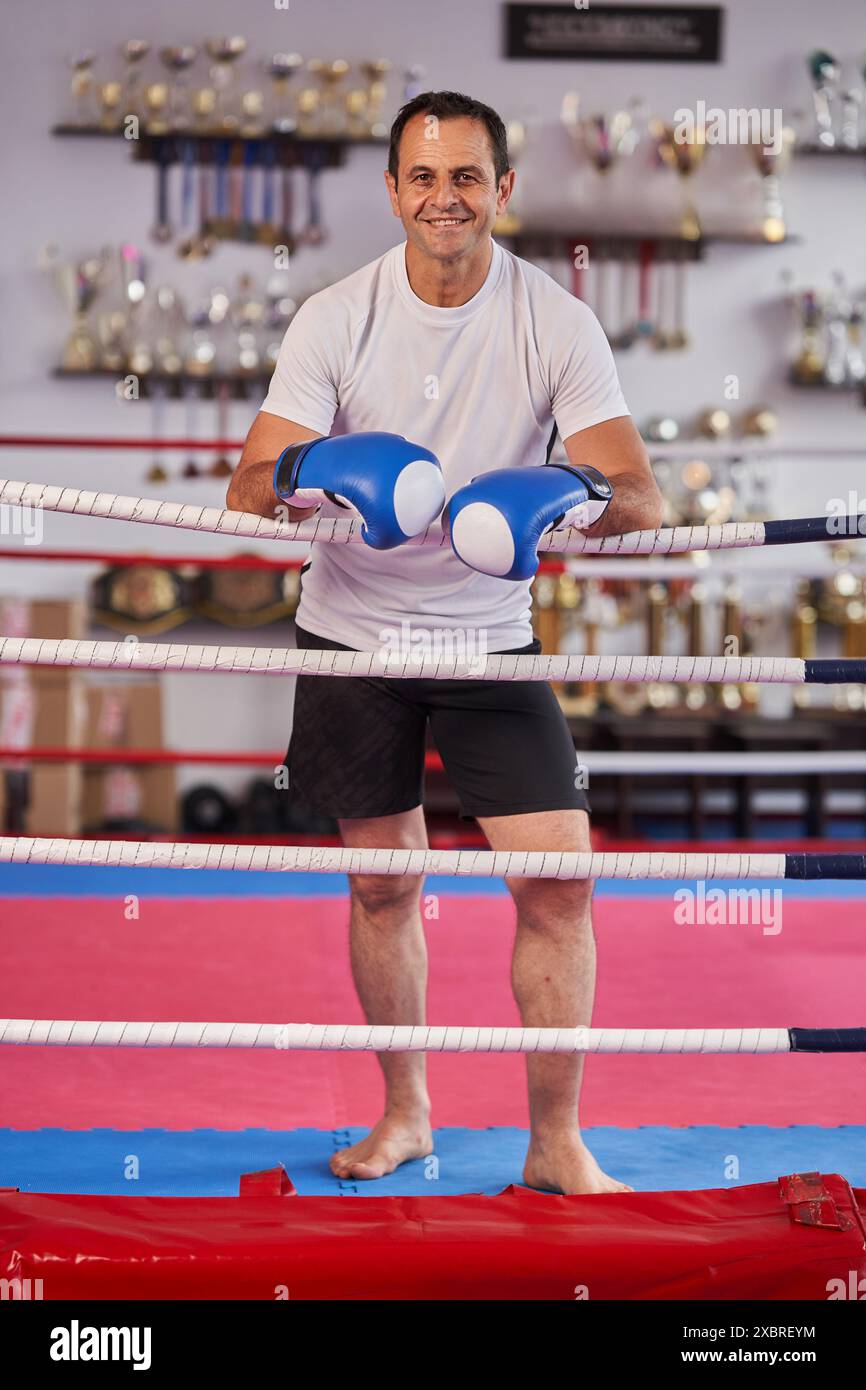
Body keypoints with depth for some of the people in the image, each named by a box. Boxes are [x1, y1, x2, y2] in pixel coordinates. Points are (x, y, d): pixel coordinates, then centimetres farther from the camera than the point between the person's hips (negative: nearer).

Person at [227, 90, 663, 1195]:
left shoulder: (557, 323, -8)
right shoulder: (336, 317, -7)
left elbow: (642, 503, -13)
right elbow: (249, 492, -12)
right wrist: (304, 473, -36)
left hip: (491, 639, 0)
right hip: (353, 635, 1)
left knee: (559, 879, -9)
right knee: (382, 884, 10)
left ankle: (557, 1143, 5)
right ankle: (405, 1113, 29)